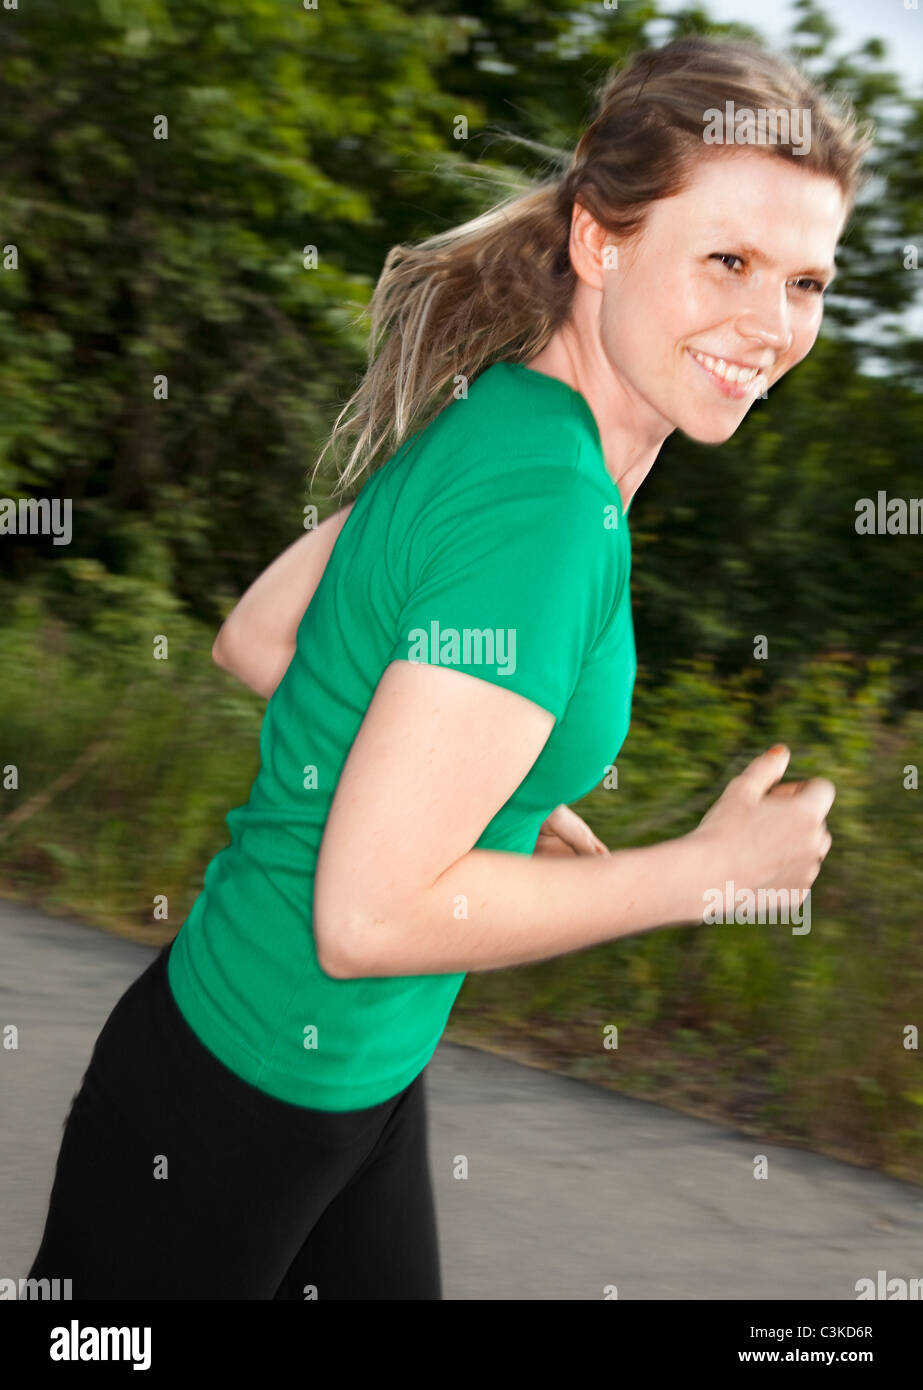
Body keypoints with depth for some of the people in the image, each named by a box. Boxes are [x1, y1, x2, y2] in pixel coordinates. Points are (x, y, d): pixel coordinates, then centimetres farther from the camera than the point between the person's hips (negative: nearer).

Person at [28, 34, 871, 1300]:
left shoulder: (498, 418, 0)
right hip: (242, 1097, -9)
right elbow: (372, 915, -29)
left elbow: (255, 643, 10)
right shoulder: (540, 497, -28)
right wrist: (710, 868, -19)